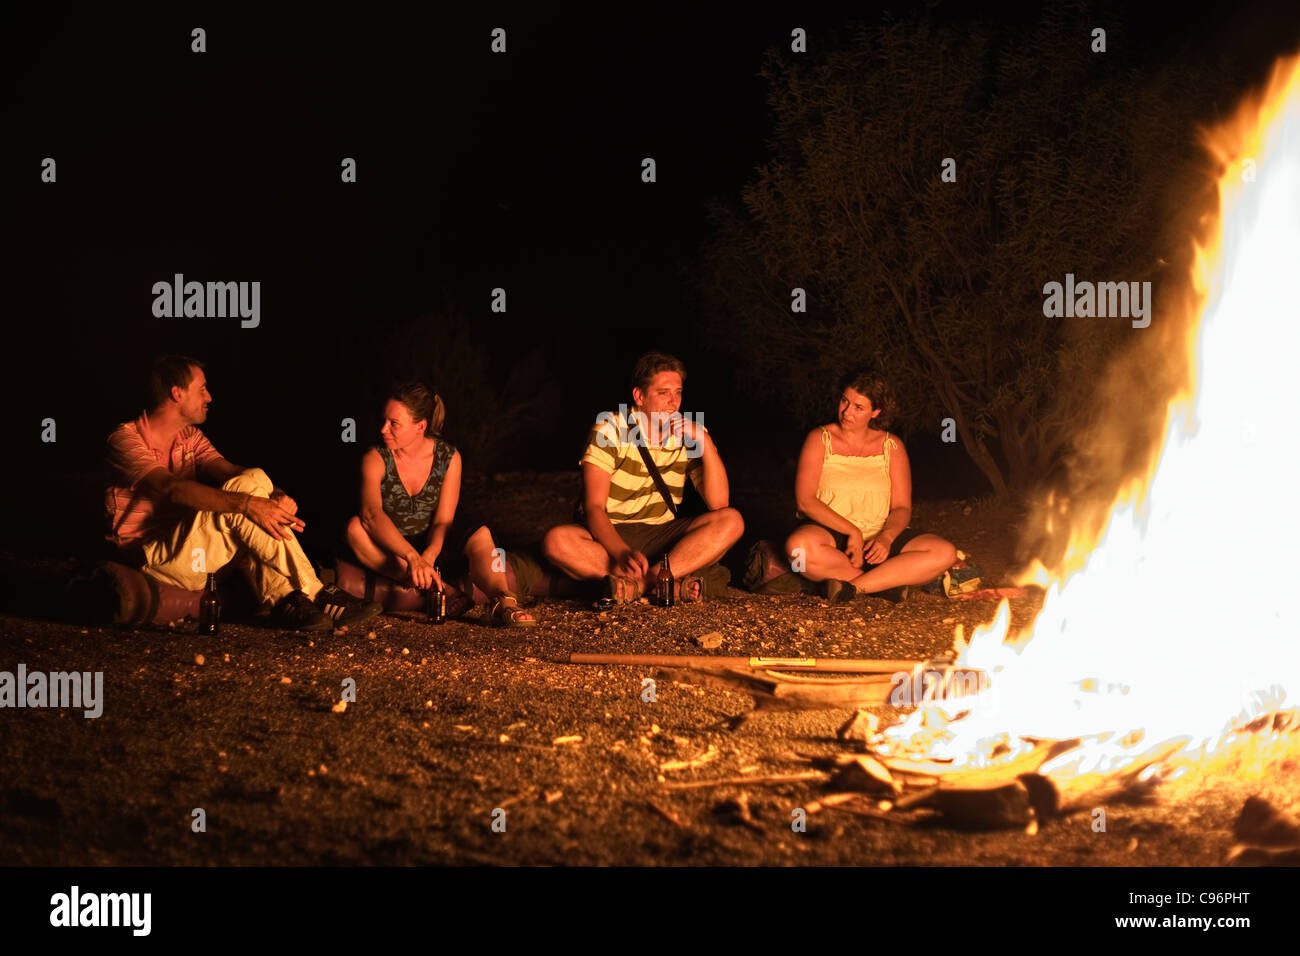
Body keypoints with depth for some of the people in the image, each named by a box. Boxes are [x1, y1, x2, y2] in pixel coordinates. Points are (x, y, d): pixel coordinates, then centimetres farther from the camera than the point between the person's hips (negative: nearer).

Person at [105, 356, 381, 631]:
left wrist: (276, 495, -22)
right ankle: (313, 594, -25)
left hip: (189, 552, 8)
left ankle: (284, 600, -27)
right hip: (150, 561, -8)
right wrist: (247, 503, -38)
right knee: (249, 484, -23)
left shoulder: (191, 437, 17)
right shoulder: (126, 439, -11)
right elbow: (172, 488, -27)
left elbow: (229, 471, 1)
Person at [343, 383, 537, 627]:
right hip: (391, 552, -1)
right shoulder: (376, 459, -14)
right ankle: (434, 588, -40)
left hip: (434, 547, 1)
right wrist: (412, 557, -47)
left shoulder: (448, 458, -8)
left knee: (479, 533, -27)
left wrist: (428, 557, -37)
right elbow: (372, 513, -32)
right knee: (356, 527, -31)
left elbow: (443, 522, -14)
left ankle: (501, 600, -53)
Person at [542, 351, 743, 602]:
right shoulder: (610, 428, -9)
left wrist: (705, 443, -19)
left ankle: (638, 584, -32)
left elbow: (719, 503, -8)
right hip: (611, 535, -3)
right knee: (556, 541, -34)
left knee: (731, 521, -20)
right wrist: (623, 554, -36)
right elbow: (594, 507, -17)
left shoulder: (689, 434, 0)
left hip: (661, 535, 3)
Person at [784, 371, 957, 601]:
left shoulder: (891, 446, 9)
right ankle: (886, 582, -22)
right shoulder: (820, 439, 2)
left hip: (879, 537, 3)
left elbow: (902, 507, 5)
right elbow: (805, 500, -9)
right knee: (798, 545, -39)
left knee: (945, 554, -22)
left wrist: (887, 537, -18)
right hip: (832, 533, -3)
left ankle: (852, 587, -25)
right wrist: (851, 531, -19)